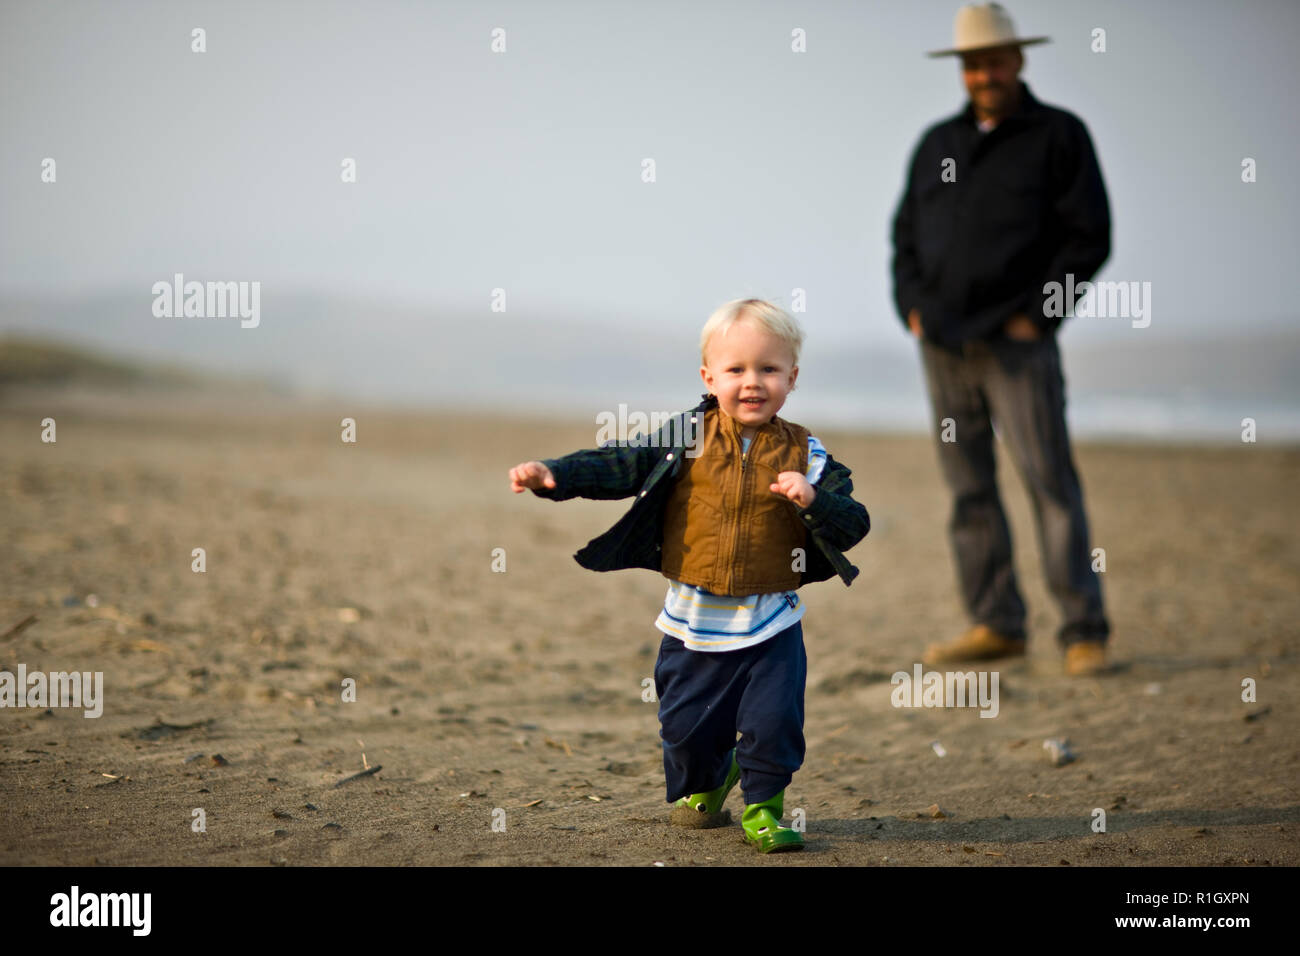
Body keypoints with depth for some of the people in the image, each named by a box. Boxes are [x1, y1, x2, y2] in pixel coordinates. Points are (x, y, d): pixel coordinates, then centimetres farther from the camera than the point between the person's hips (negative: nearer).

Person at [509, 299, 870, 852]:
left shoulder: (805, 456, -3)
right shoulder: (686, 439, -4)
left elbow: (853, 526, -4)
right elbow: (618, 466, -7)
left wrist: (814, 501, -24)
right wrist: (552, 474, -20)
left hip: (771, 625, -1)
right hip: (693, 621, 1)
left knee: (773, 721, -5)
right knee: (686, 723, 12)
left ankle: (763, 807, 18)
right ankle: (701, 786, 41)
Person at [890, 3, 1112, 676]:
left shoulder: (1059, 136, 2)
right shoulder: (937, 144, 16)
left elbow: (1090, 238, -3)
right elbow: (905, 234, 20)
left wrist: (1036, 314, -9)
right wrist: (912, 306, 5)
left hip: (1017, 343, -5)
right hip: (942, 343, 5)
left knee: (1051, 483, -8)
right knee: (968, 489, 5)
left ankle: (1083, 632, -5)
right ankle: (996, 626, 11)